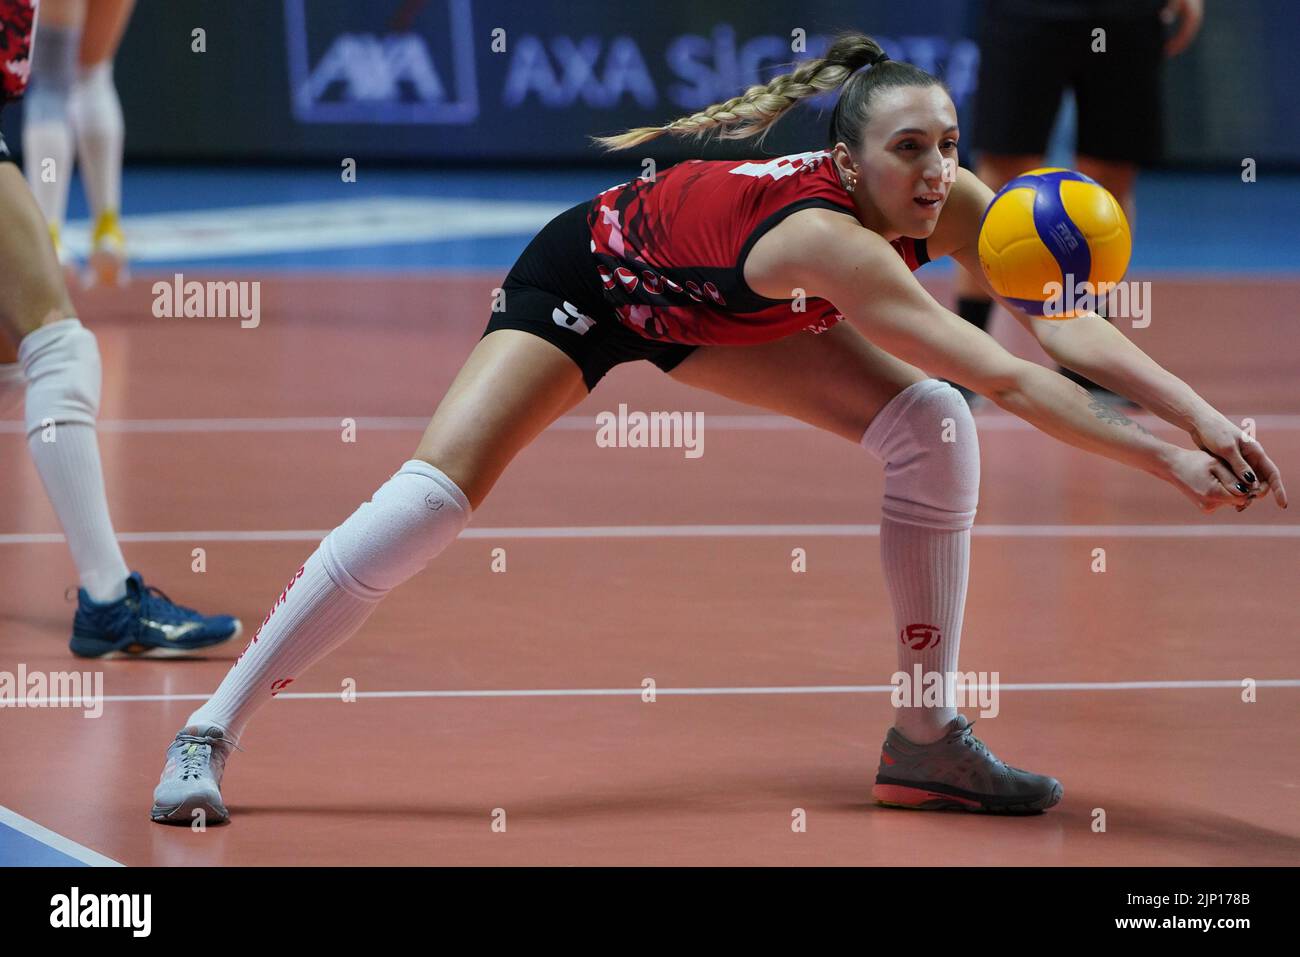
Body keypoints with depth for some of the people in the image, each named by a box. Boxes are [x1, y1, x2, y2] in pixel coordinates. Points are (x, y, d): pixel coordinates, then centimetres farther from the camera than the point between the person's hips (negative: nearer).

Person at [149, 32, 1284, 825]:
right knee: (440, 491, -22)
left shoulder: (950, 207, -23)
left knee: (931, 427, -7)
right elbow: (1008, 377, -46)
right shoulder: (826, 236, -43)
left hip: (703, 309, 8)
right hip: (586, 277, -7)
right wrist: (1165, 459, -45)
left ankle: (926, 740, 3)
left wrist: (1201, 412, -39)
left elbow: (1061, 327, -25)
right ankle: (210, 733, -12)